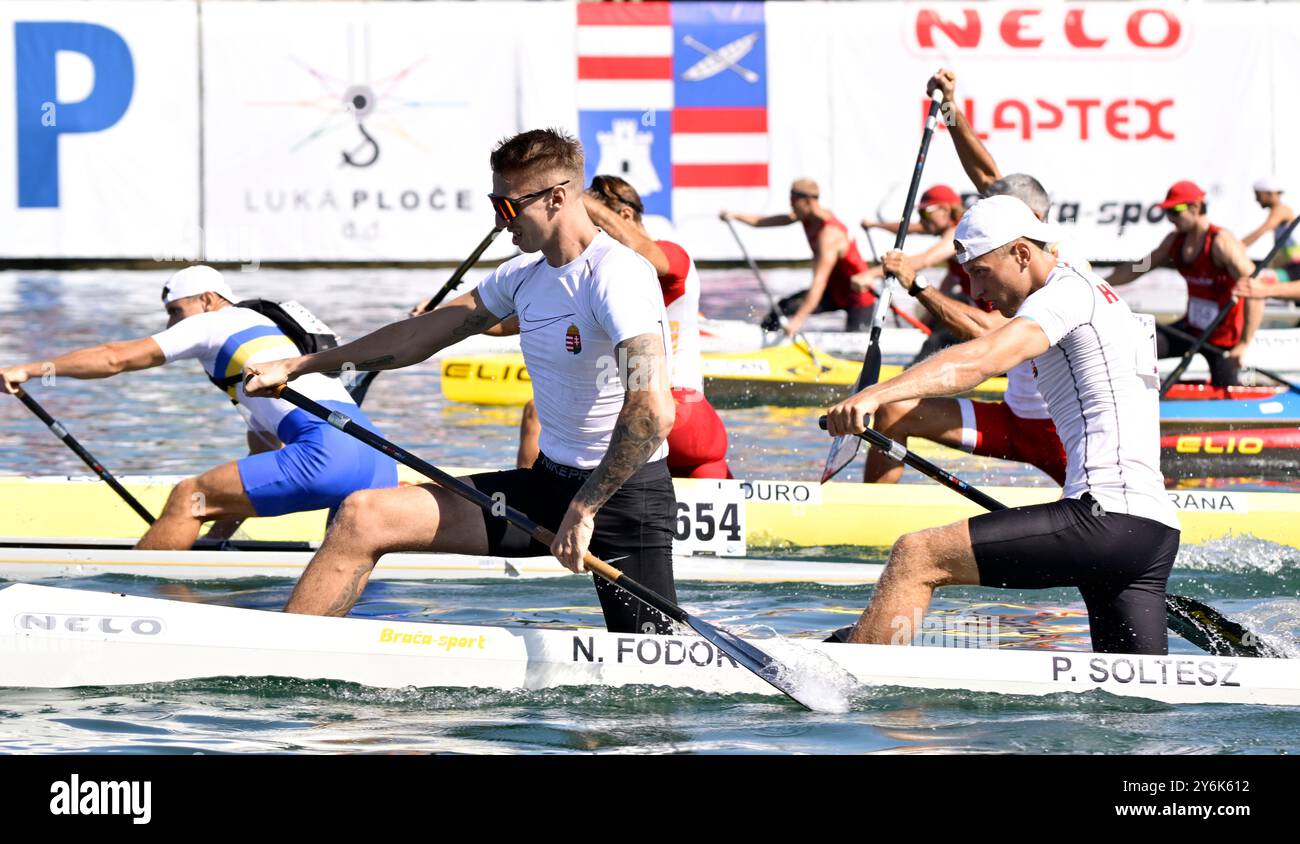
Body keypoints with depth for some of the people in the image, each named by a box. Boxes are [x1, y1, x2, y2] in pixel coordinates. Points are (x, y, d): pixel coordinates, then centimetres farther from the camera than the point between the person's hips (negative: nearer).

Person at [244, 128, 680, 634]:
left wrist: (583, 510, -24)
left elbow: (653, 413, -29)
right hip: (550, 481, 8)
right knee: (363, 517, -2)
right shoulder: (525, 275, 8)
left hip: (626, 494, -8)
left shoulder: (618, 277, -19)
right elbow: (424, 334, 17)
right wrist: (296, 368, 19)